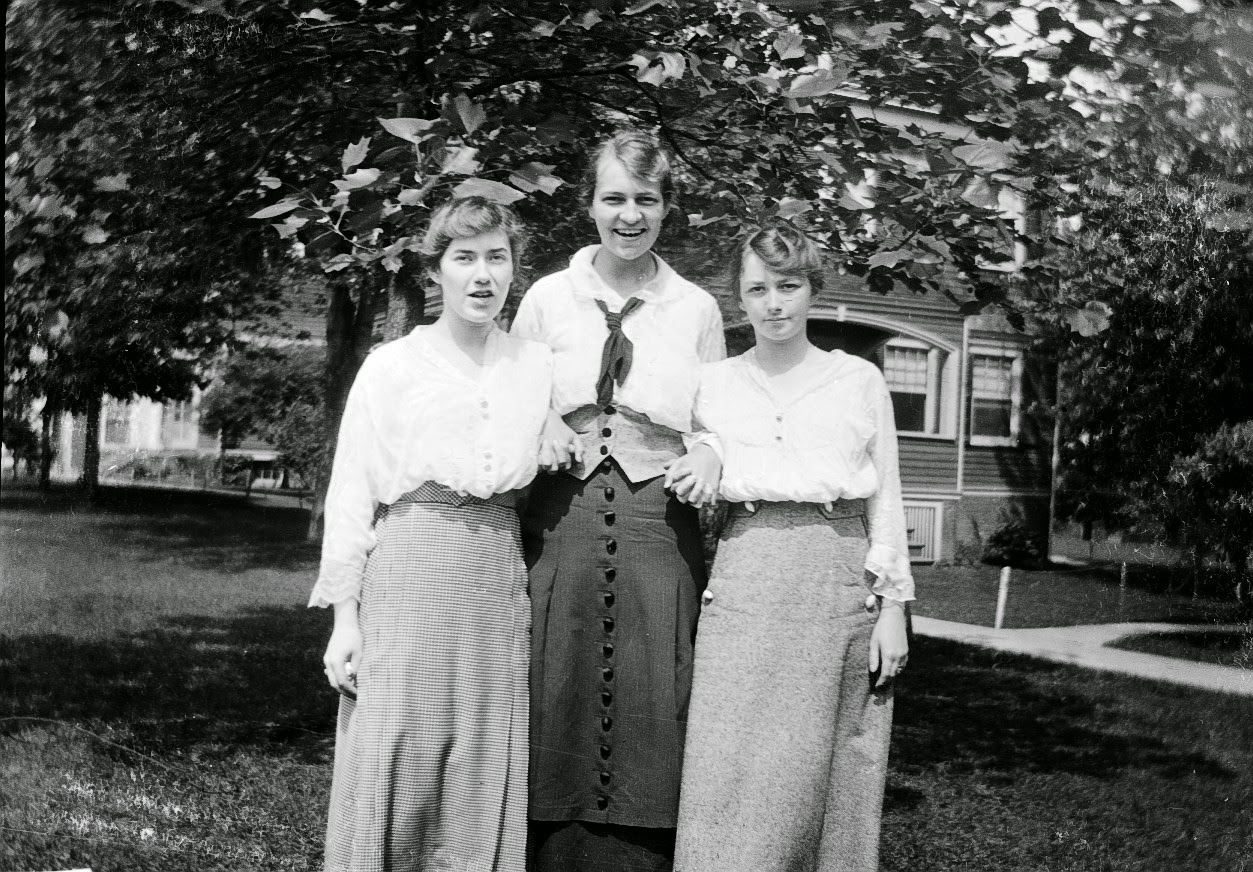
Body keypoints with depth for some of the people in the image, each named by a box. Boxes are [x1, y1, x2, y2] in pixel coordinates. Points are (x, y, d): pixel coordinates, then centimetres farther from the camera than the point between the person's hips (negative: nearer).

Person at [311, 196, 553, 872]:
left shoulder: (537, 366, 10)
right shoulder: (391, 367, 2)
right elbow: (350, 496, 0)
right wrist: (344, 619, -5)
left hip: (498, 578, 3)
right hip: (409, 569, -3)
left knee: (483, 776, 5)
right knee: (397, 764, -3)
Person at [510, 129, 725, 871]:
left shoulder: (697, 309, 8)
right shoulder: (547, 298, 7)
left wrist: (710, 455, -7)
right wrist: (539, 428, -8)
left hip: (658, 527, 0)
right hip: (560, 523, 0)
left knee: (649, 720, 1)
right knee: (559, 708, 2)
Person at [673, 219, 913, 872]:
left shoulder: (860, 381, 8)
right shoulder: (713, 383, 9)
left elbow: (886, 499, 8)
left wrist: (893, 607, 3)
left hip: (839, 576, 0)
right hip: (746, 578, 0)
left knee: (830, 771, 4)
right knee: (734, 778, -4)